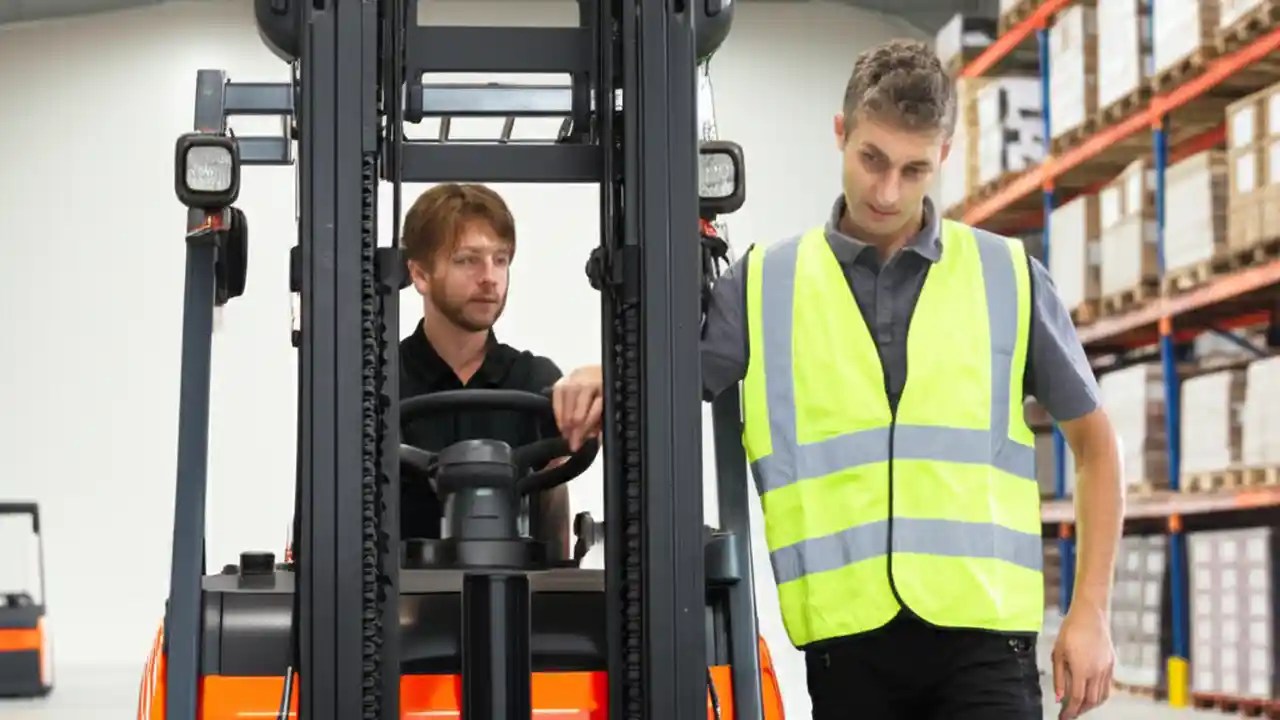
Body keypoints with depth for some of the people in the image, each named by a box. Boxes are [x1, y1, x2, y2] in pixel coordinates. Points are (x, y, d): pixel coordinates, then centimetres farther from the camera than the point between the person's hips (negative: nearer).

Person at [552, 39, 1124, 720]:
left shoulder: (1010, 277, 7)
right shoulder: (763, 283, 7)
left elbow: (1094, 444, 12)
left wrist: (1089, 613, 5)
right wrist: (603, 382, -16)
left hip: (981, 630, -1)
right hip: (846, 637, 1)